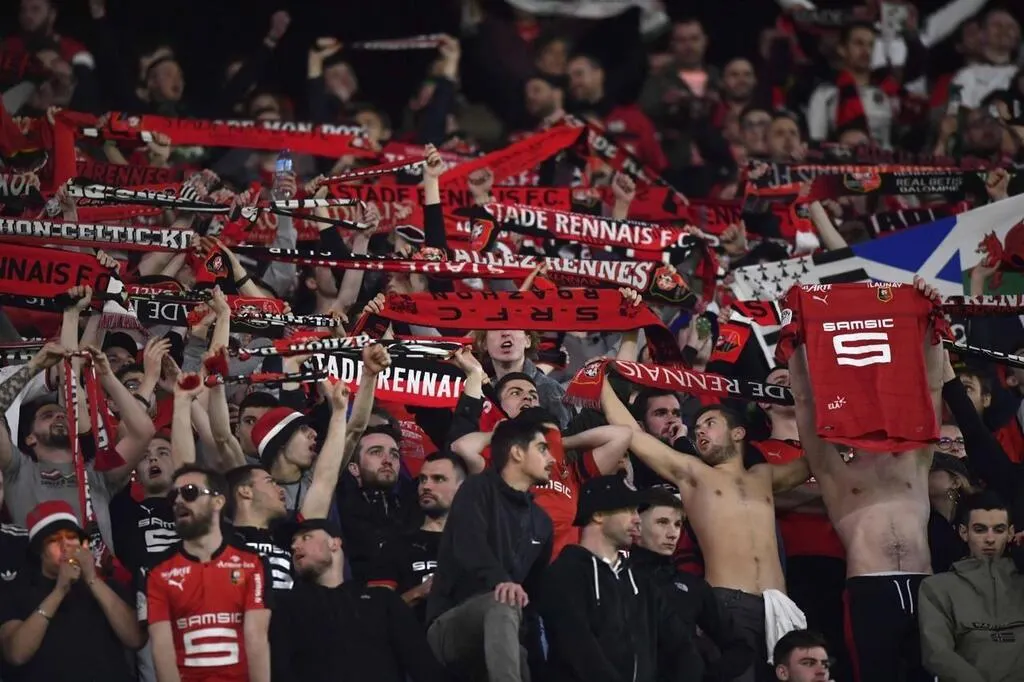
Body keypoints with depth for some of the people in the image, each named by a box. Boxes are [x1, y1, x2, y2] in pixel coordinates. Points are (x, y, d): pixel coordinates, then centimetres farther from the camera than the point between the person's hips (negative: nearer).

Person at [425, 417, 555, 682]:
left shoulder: (541, 521, 20)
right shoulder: (478, 490, -1)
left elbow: (538, 584, 19)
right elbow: (469, 545, -20)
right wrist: (500, 580, -38)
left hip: (497, 635, 6)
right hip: (449, 627, -6)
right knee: (503, 602, -38)